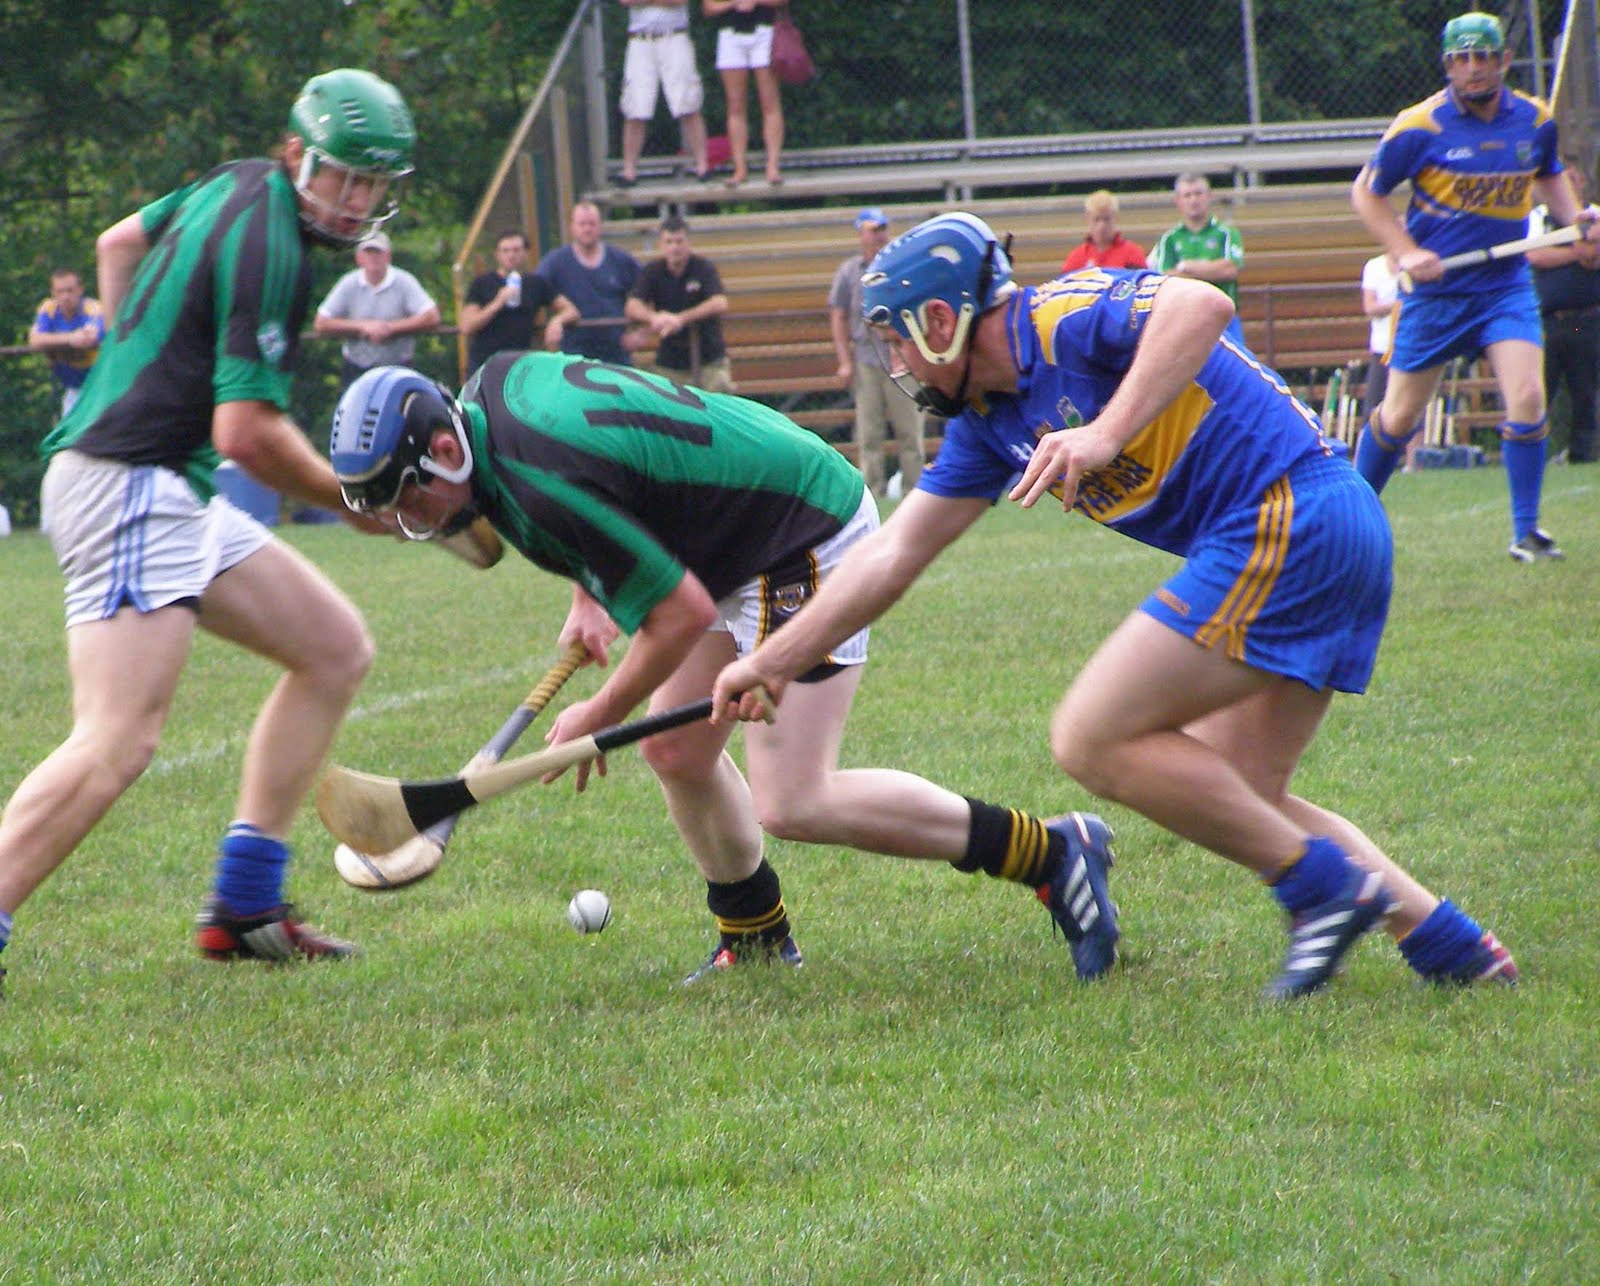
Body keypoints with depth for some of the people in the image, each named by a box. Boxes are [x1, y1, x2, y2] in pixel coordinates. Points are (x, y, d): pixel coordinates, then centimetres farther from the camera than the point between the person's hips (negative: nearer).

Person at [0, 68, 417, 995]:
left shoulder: (238, 186, 13)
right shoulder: (271, 251, -16)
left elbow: (119, 243, 31)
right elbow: (248, 433, -19)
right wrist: (358, 503, -5)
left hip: (175, 495, 11)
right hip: (132, 489, -11)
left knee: (336, 648, 14)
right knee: (119, 743, -21)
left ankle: (244, 908, 13)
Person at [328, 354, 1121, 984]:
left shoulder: (539, 489, -30)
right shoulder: (495, 384, -2)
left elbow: (683, 613, -23)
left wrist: (600, 717, -7)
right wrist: (589, 597, 14)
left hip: (808, 539, -10)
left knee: (791, 805, -14)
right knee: (676, 754, 8)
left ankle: (1053, 856, -6)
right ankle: (758, 941, 26)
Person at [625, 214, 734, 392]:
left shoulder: (704, 268, -8)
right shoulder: (652, 271, 0)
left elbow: (720, 304, -23)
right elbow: (632, 307, -11)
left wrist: (681, 319, -34)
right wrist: (654, 317, -34)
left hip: (709, 359, -2)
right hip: (669, 362, 2)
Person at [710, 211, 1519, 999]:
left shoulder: (1066, 318, -11)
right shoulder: (989, 419, 17)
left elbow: (1202, 305, -30)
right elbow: (894, 553, 22)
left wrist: (1106, 434, -36)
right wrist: (774, 661, 20)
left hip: (1287, 520, -10)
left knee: (1091, 741, -9)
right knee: (1233, 799, 15)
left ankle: (1321, 885, -7)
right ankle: (1447, 944, 11)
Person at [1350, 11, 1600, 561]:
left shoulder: (1535, 120, -1)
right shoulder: (1420, 126, -13)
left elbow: (1549, 176, 21)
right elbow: (1366, 192, -2)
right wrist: (1406, 252, -14)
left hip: (1506, 284, 2)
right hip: (1435, 287, -2)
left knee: (1527, 400, -15)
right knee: (1399, 417, 6)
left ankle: (1526, 532, -4)